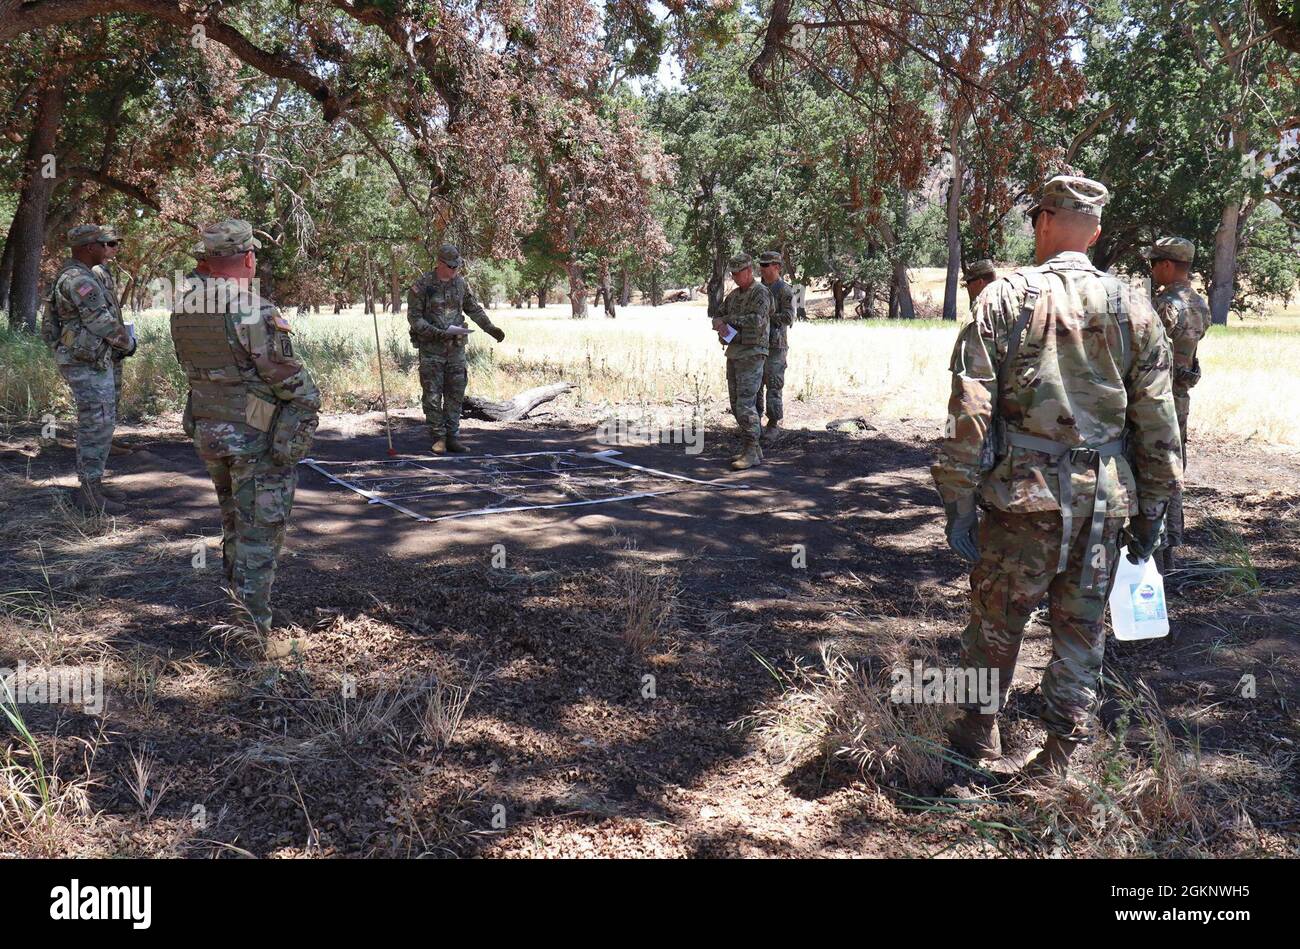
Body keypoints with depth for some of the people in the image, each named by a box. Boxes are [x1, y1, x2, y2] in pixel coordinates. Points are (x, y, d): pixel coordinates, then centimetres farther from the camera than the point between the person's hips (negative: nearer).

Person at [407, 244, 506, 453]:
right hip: (431, 348, -5)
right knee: (433, 395, -2)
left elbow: (473, 308, 19)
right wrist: (436, 333, -21)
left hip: (456, 346, 5)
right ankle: (438, 438, 6)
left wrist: (490, 328, 9)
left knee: (455, 394, 5)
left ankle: (453, 437, 11)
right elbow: (414, 316, -10)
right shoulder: (422, 285, -9)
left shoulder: (460, 283, 6)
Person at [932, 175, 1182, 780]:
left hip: (1023, 490, -2)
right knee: (1081, 631, 12)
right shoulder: (1132, 308, 4)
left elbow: (969, 409, -9)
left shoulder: (1004, 298, -4)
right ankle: (1060, 759, 18)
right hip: (1104, 498, 3)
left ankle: (978, 736, 28)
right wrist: (1151, 510, 12)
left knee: (995, 620, 13)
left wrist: (958, 501, -5)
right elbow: (1157, 421, 4)